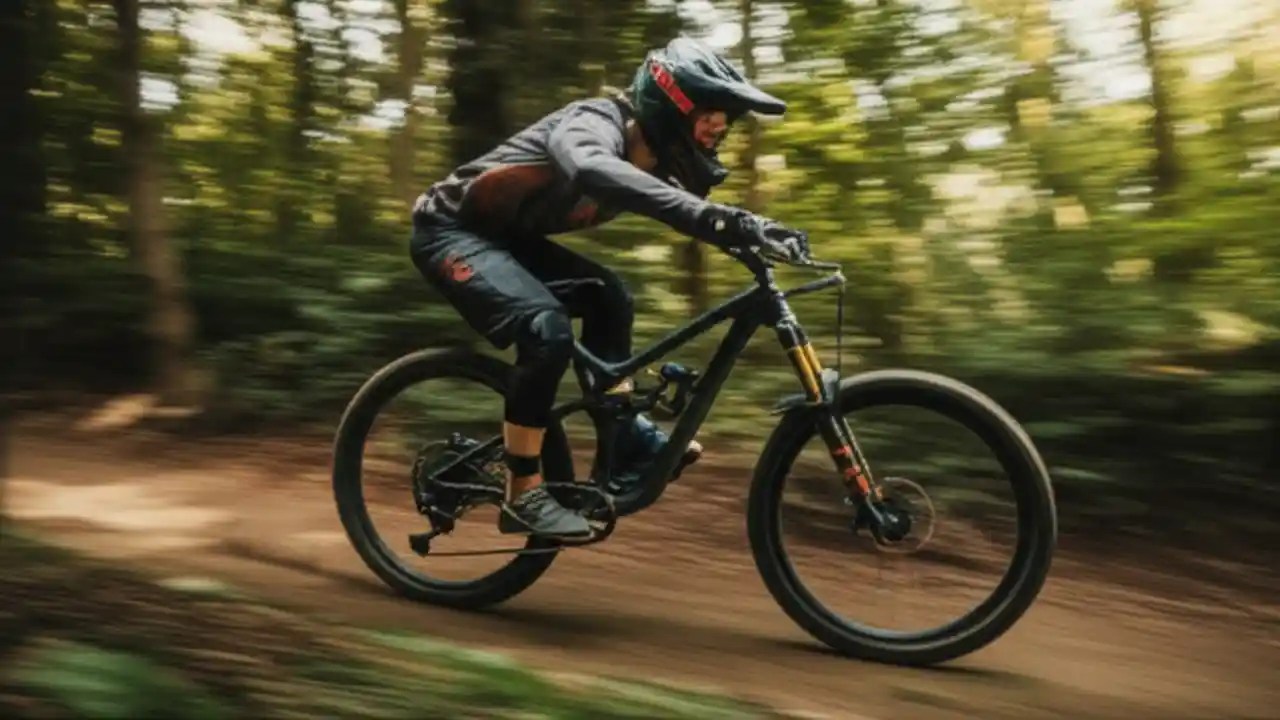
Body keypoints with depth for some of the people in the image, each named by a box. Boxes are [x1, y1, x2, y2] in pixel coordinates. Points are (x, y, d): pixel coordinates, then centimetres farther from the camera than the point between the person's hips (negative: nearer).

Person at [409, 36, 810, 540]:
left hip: (503, 235, 9)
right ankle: (522, 499, -17)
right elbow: (593, 171, -53)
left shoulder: (655, 157, -2)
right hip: (449, 230, -9)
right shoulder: (596, 123, -30)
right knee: (548, 328, -26)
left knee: (607, 297, 3)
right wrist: (722, 220, -60)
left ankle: (628, 441, 9)